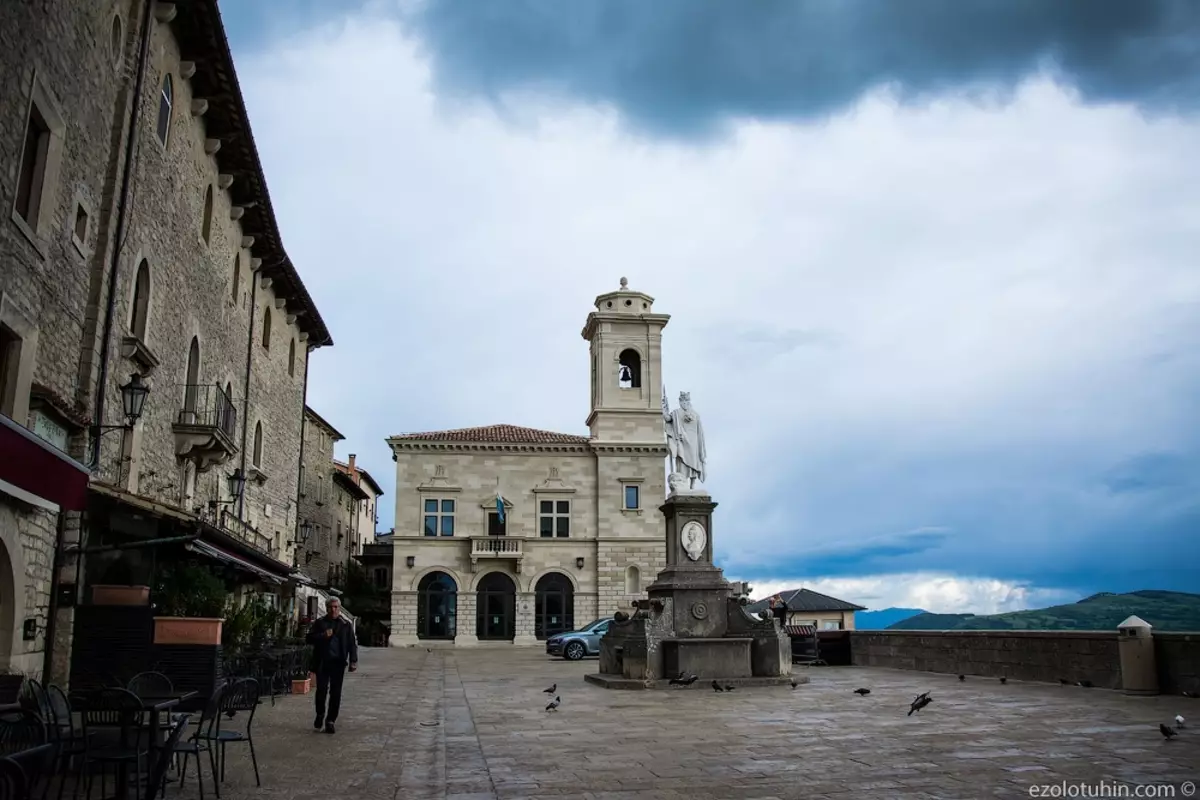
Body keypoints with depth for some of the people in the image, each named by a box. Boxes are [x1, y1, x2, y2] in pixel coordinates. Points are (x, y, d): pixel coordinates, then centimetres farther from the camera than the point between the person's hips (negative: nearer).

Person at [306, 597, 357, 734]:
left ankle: (330, 721, 12)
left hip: (338, 662, 0)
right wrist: (323, 635, -13)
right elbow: (310, 638, 4)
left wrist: (353, 661, -5)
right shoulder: (319, 623, 10)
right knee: (321, 690, -4)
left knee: (335, 693, 1)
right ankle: (320, 714, 22)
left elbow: (352, 644, 6)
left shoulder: (346, 625, 9)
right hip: (322, 662, 0)